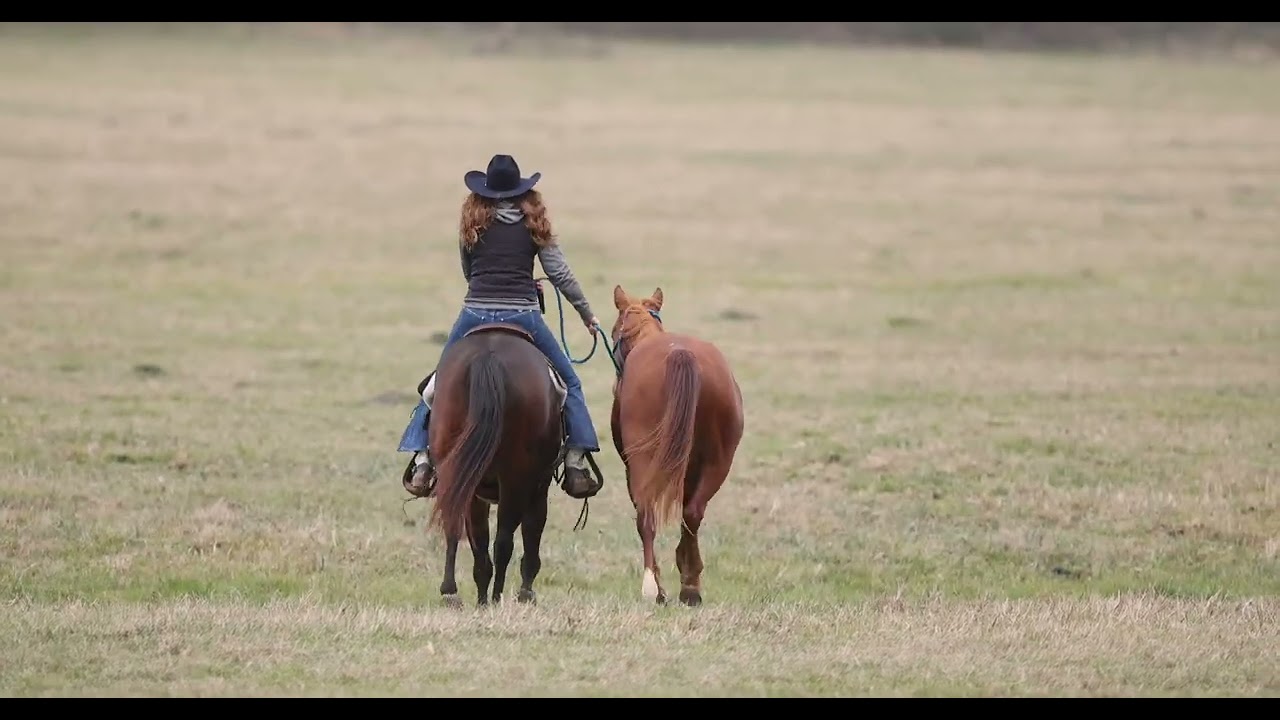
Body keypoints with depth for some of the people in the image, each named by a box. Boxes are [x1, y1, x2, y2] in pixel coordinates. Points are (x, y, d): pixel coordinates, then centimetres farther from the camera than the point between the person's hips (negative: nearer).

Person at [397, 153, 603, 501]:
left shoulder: (472, 221, 7)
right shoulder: (534, 221, 4)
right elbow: (560, 274, 3)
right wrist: (587, 314, 13)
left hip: (475, 314, 1)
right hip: (522, 314, -1)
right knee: (568, 381, 16)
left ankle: (422, 461, 6)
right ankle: (576, 463, 6)